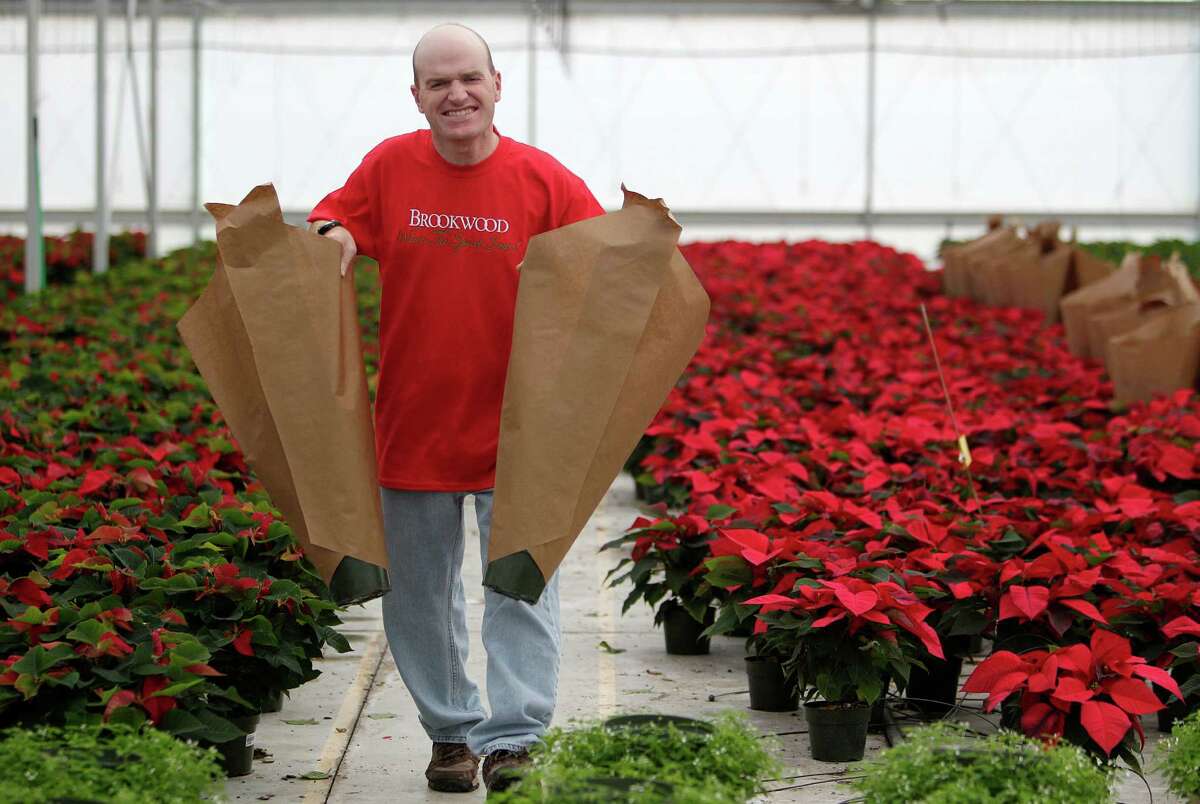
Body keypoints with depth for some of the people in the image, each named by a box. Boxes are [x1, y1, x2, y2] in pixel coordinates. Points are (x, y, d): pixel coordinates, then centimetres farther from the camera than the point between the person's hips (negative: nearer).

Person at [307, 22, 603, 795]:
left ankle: (514, 739, 1)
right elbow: (334, 221, 14)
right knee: (418, 595, 11)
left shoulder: (544, 180, -6)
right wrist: (332, 239, -9)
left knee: (521, 587, -2)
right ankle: (452, 733, 24)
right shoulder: (387, 168, 0)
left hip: (515, 431, -2)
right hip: (414, 426, 2)